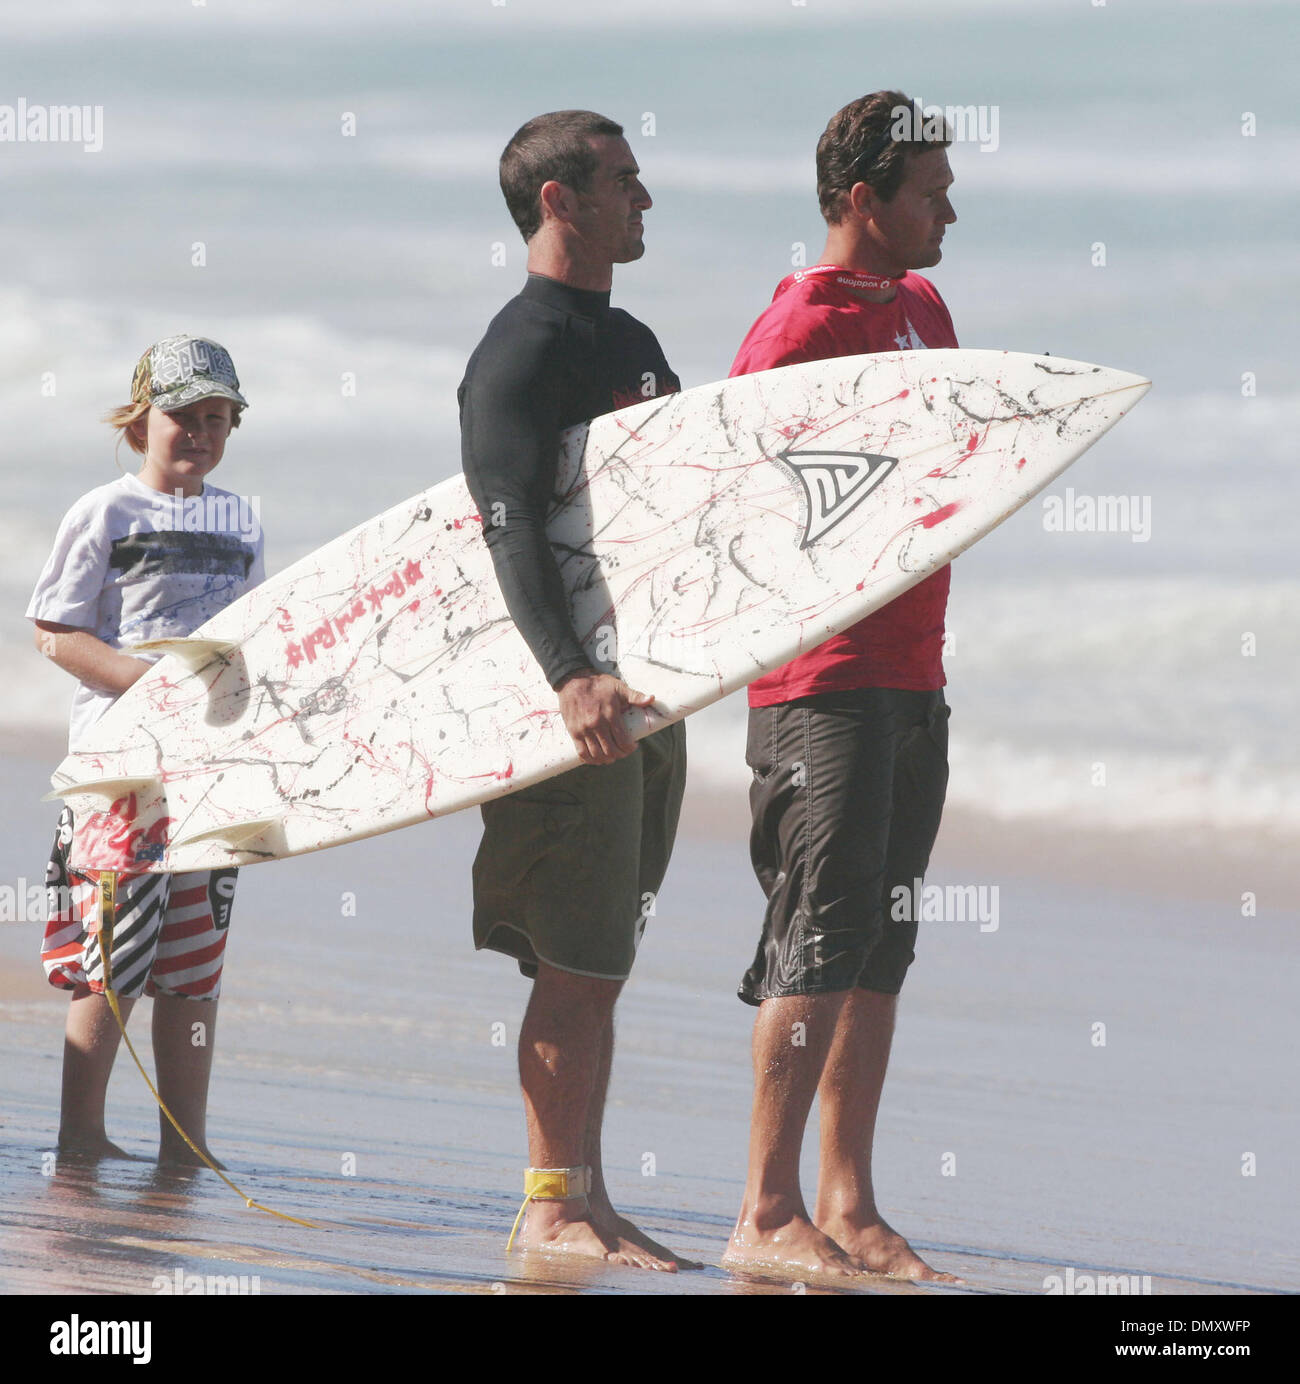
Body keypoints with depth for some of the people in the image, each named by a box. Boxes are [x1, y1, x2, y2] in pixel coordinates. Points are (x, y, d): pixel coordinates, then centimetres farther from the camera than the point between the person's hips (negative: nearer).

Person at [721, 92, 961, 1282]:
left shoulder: (923, 310, 15)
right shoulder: (799, 325, -11)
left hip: (911, 672, 9)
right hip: (823, 681, -9)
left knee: (882, 945, 9)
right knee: (825, 933, -10)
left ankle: (847, 1207, 12)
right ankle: (767, 1217, -8)